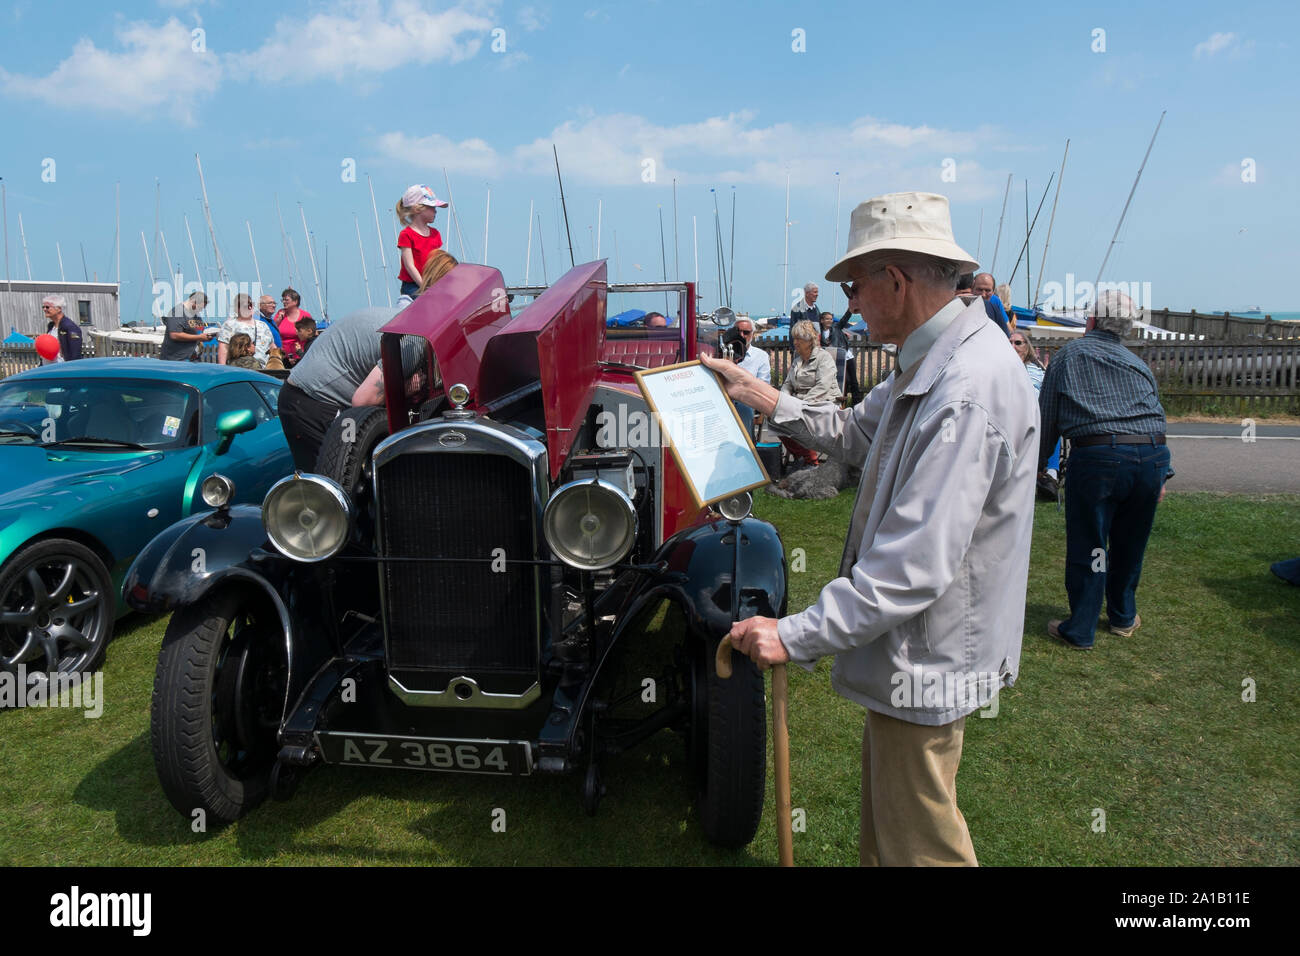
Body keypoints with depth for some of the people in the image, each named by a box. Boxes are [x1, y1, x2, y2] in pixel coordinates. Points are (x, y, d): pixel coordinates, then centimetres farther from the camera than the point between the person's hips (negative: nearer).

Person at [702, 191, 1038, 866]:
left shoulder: (967, 392, -30)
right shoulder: (931, 362, 5)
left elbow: (913, 571, -32)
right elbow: (856, 431, 19)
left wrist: (796, 636, -27)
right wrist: (760, 397, 13)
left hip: (926, 661, -10)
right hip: (909, 651, 10)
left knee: (919, 845, 10)